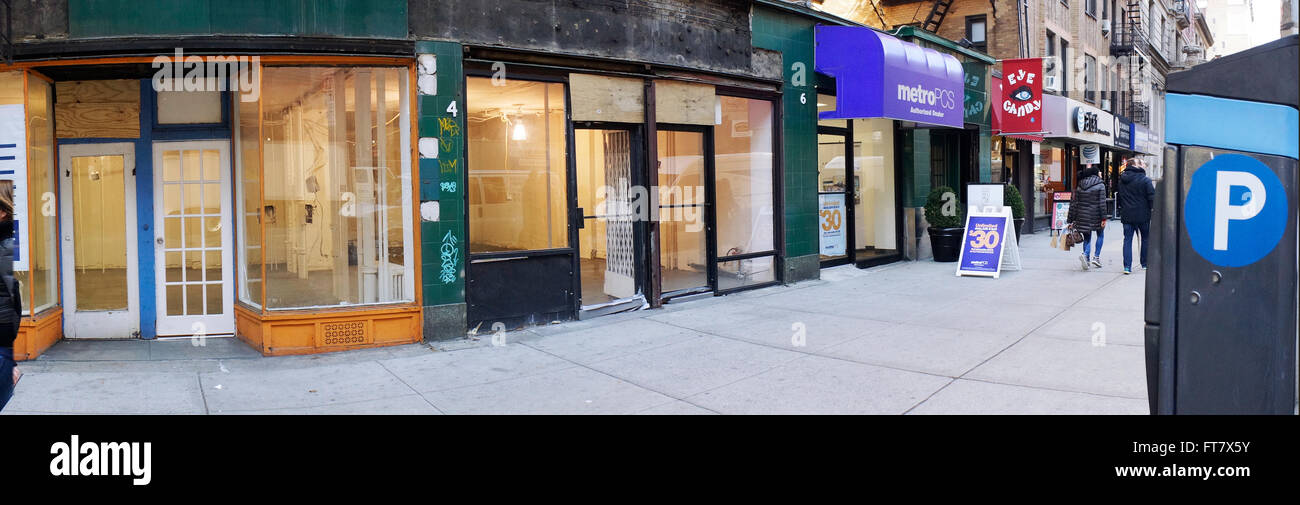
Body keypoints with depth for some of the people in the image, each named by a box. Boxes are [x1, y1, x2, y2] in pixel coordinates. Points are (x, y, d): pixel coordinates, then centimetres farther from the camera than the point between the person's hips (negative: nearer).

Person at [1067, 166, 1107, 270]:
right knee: (1100, 234, 17)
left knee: (1087, 237, 12)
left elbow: (1073, 204, 6)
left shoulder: (1079, 187, 7)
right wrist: (1103, 218, -10)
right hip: (1096, 216, -3)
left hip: (1083, 216, 3)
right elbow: (1102, 203, -11)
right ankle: (1096, 257, 9)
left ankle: (1085, 254, -11)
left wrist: (1071, 220, 8)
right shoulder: (1100, 186, -5)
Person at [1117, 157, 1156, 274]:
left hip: (1126, 215, 3)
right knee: (1145, 239, 13)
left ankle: (1127, 266, -6)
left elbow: (1118, 197, 14)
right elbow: (1152, 198, -10)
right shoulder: (1145, 180, -10)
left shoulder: (1122, 180, 6)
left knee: (1127, 239, 3)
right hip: (1143, 215, -3)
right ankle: (1145, 264, 21)